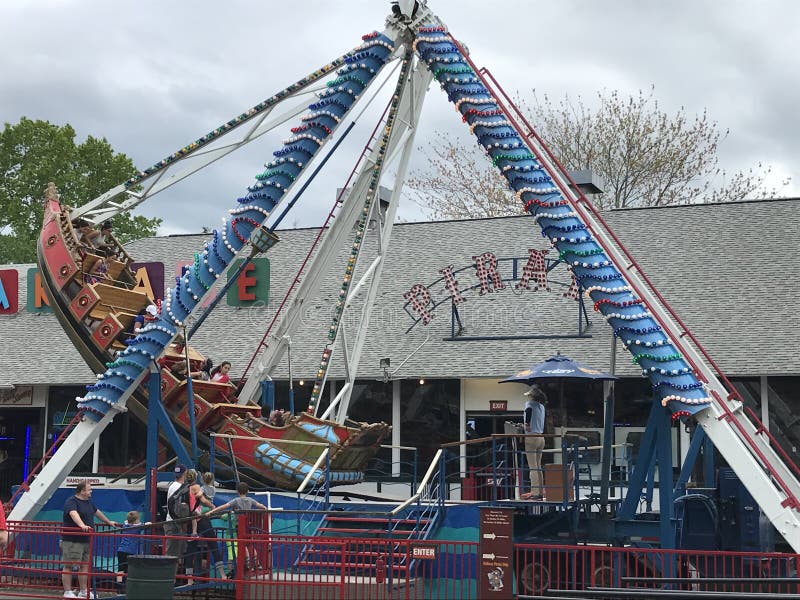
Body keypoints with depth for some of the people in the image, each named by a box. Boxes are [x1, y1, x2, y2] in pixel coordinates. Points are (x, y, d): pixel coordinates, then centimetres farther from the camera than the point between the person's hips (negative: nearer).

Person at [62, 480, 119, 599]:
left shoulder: (88, 502, 17)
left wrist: (109, 522, 42)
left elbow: (97, 512, 33)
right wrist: (82, 525, -48)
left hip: (86, 540, 9)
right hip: (72, 540, -9)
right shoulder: (71, 502, -13)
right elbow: (74, 514, -32)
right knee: (68, 566, -3)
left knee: (84, 566, 11)